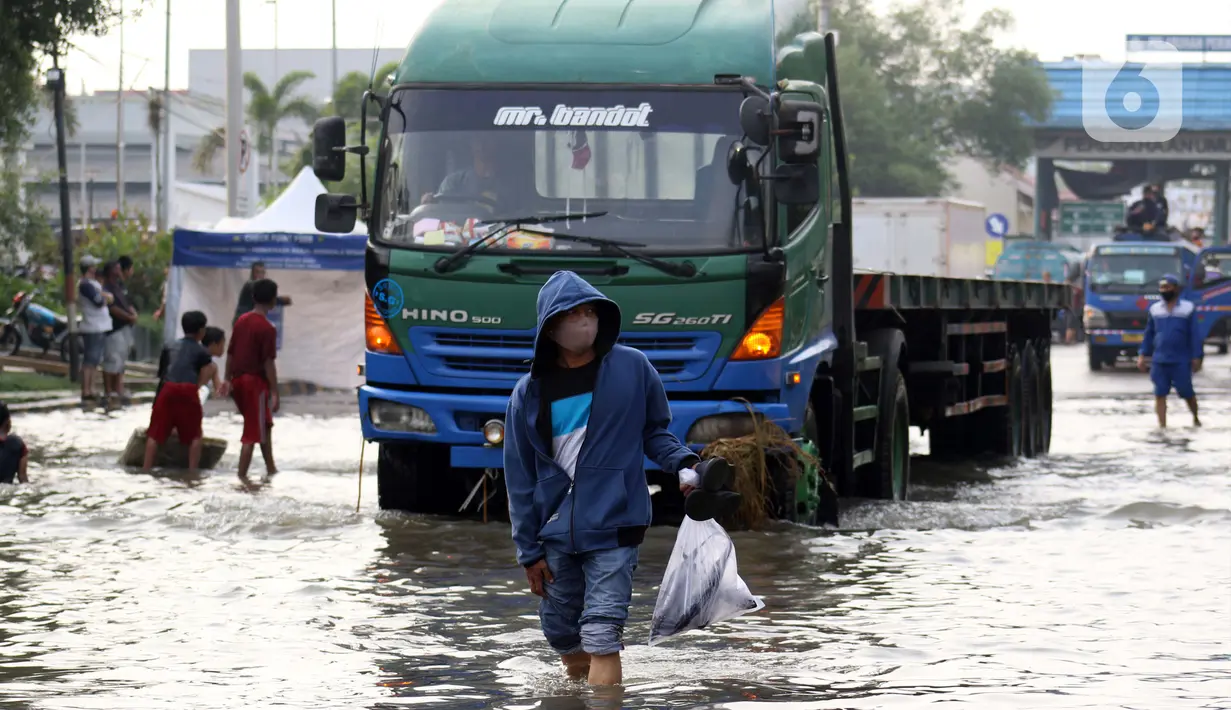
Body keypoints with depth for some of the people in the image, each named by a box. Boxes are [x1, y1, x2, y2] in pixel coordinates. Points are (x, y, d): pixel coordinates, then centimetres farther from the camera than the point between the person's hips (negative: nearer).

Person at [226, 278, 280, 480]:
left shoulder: (241, 321, 7)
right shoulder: (267, 328, -14)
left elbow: (230, 353, 11)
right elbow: (268, 363, -16)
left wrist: (228, 379, 19)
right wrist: (275, 392, -13)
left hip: (238, 380, 8)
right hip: (256, 381, -8)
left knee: (265, 425, 23)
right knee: (253, 432, -2)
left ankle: (270, 468, 31)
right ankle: (242, 477, -3)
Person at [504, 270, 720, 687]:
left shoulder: (631, 368, -3)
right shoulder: (530, 392, 3)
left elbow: (654, 431, 10)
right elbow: (520, 478, 6)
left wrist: (683, 463, -11)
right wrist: (529, 550, 4)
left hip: (613, 527, -3)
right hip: (555, 534, 3)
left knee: (600, 638, -14)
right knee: (564, 640, 14)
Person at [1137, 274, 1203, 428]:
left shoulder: (1188, 308, 0)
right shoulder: (1155, 309, 9)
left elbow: (1195, 334, -1)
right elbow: (1149, 334, 14)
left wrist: (1196, 357, -6)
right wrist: (1142, 355, 7)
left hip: (1181, 361, -3)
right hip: (1159, 360, 3)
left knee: (1187, 392, 6)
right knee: (1160, 394, -3)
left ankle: (1195, 418, 31)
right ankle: (1162, 426, -1)